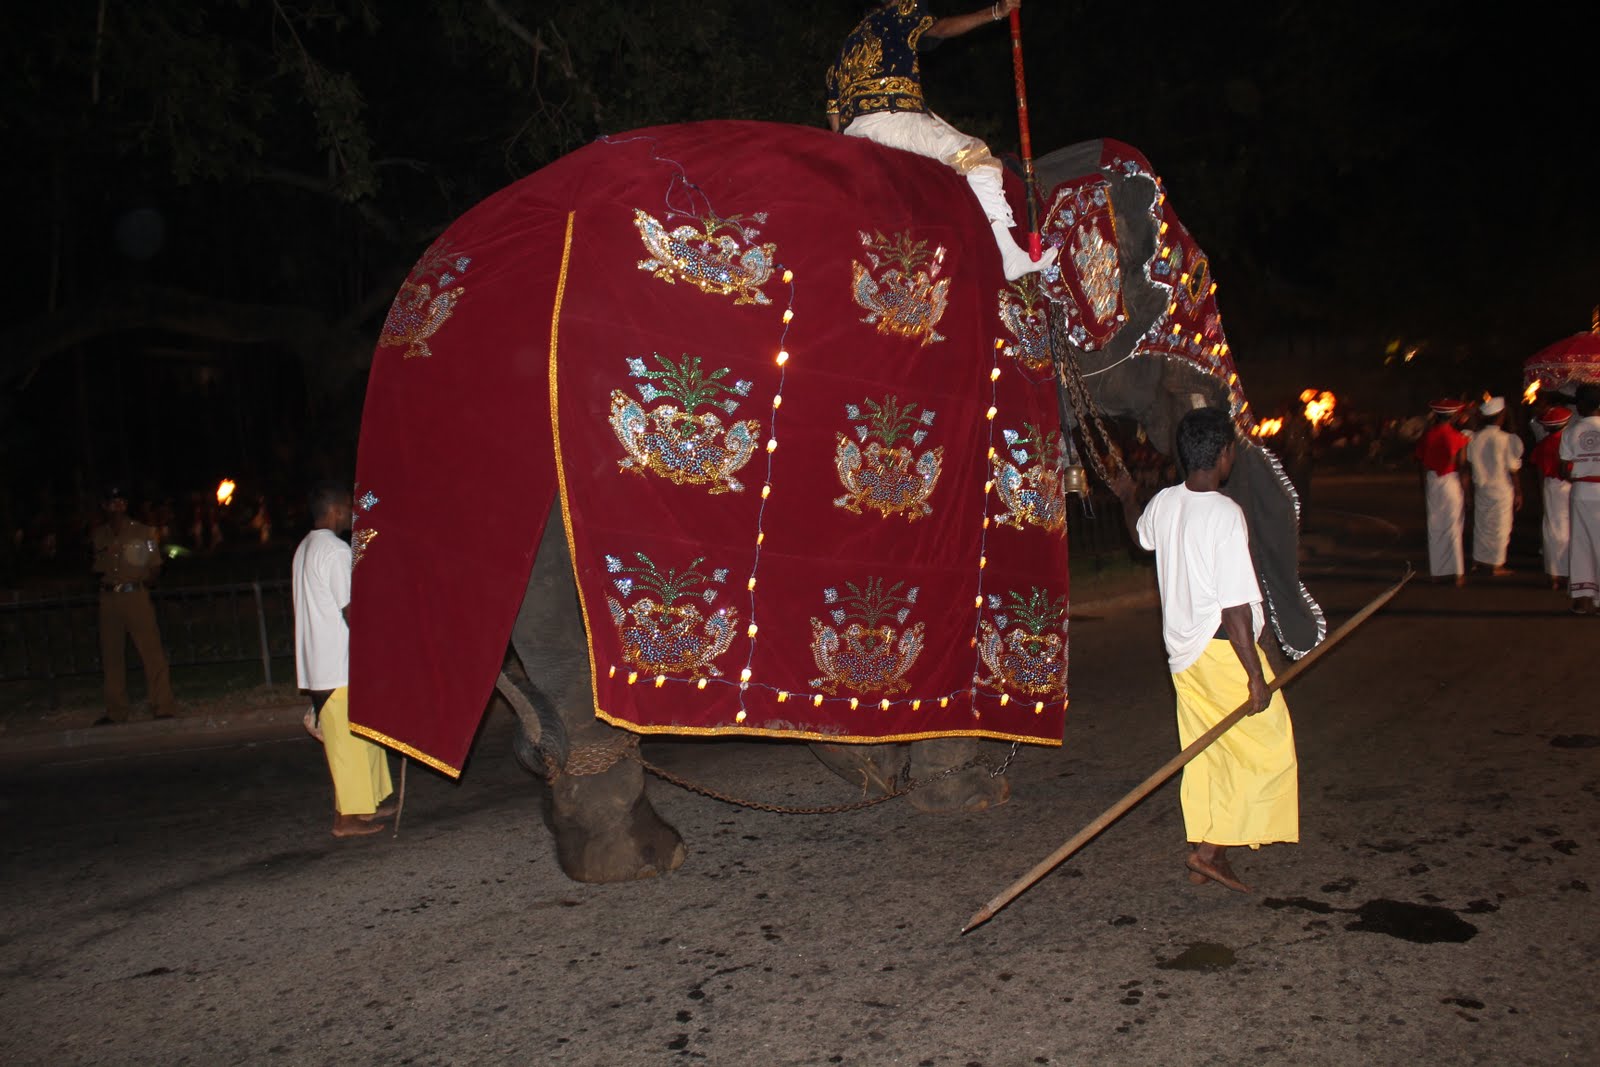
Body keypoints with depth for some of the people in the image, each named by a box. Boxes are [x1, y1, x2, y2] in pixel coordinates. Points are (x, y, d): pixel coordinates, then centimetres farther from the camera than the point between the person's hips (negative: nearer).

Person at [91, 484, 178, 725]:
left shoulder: (142, 532, 2)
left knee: (151, 651, -8)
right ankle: (116, 711, 17)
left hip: (135, 595, -4)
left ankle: (164, 707, -5)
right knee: (111, 655, 8)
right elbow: (98, 568, 21)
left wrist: (142, 582, -7)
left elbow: (155, 567, 5)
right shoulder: (98, 537, 12)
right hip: (108, 599, 4)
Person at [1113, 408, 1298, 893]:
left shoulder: (1163, 503, 3)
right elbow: (1234, 605, -22)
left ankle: (1206, 855, 23)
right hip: (1223, 650, -8)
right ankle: (1209, 849, 4)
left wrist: (1127, 495, 51)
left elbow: (1139, 530, 30)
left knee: (1205, 753, 16)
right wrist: (1257, 675, -18)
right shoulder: (1225, 514, -20)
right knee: (1269, 751, 4)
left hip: (1182, 648, 8)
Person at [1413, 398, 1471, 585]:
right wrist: (1466, 493, -1)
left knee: (1434, 527, 11)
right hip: (1452, 482, -3)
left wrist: (1423, 490, 13)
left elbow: (1423, 464, 4)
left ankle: (1436, 571, 15)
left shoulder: (1428, 435, -1)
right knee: (1453, 527, 3)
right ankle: (1457, 573, 7)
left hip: (1432, 482, 3)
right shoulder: (1457, 437, -11)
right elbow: (1462, 468, -9)